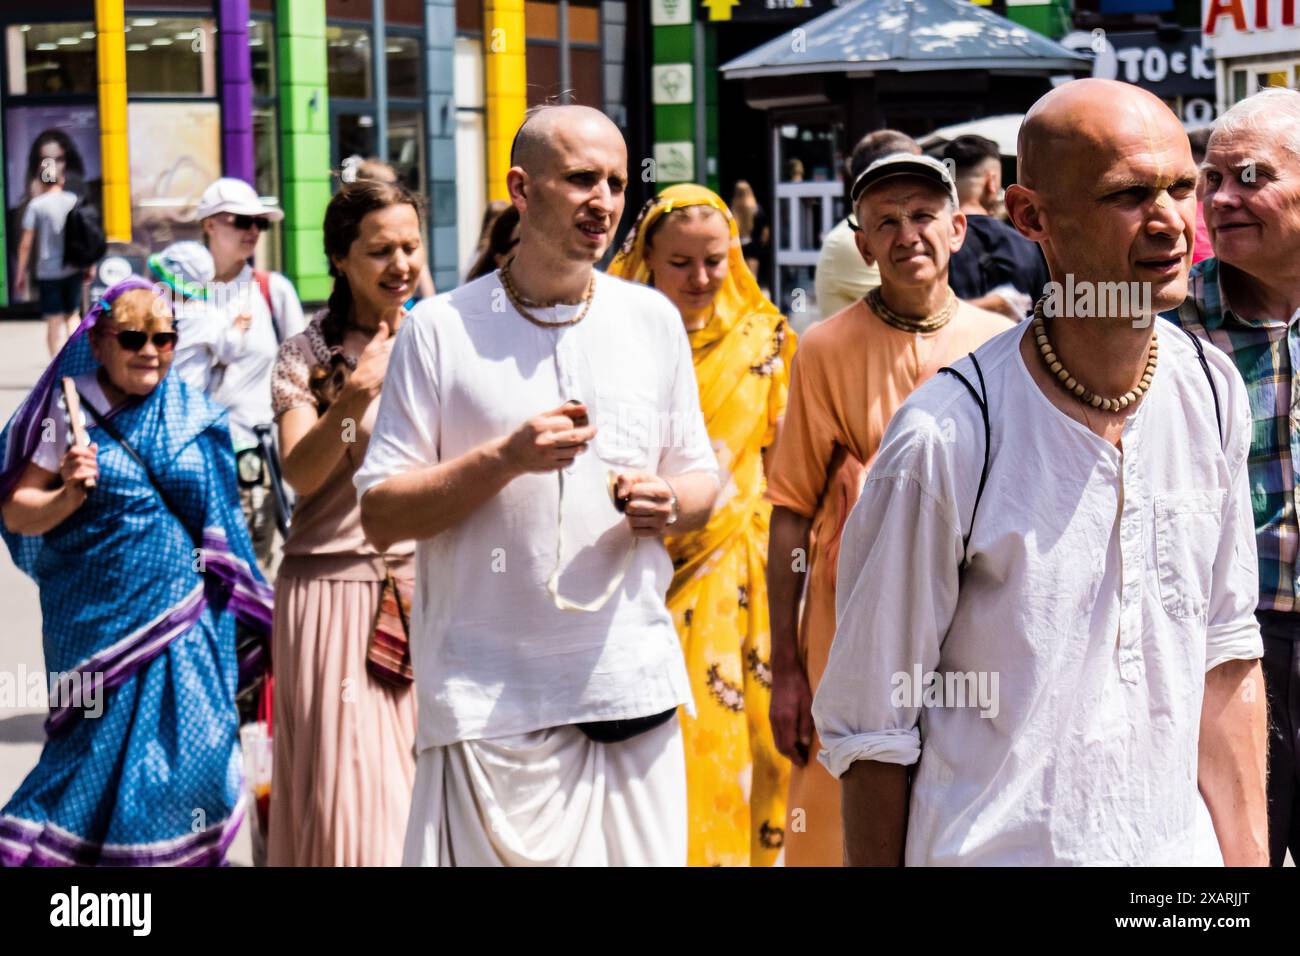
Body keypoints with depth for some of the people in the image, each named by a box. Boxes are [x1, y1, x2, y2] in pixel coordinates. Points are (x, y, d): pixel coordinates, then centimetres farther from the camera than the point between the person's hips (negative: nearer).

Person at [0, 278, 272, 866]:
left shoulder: (195, 416, 6)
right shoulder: (70, 410, -3)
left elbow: (219, 523, 15)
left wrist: (226, 592, 15)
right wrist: (71, 494, -21)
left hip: (183, 613, 3)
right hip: (100, 615, -3)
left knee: (188, 745, -2)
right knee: (105, 747, 0)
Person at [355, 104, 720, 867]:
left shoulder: (653, 319, 11)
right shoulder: (441, 330, -1)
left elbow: (700, 477, 17)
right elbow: (381, 516, -4)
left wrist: (669, 504, -5)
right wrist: (505, 459, -16)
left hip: (635, 683, 3)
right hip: (489, 696, -3)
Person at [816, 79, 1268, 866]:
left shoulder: (1214, 393, -1)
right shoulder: (944, 442, -20)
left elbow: (1227, 658, 7)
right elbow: (872, 730, -12)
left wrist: (1246, 856, 6)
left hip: (1177, 841, 5)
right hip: (998, 849, -5)